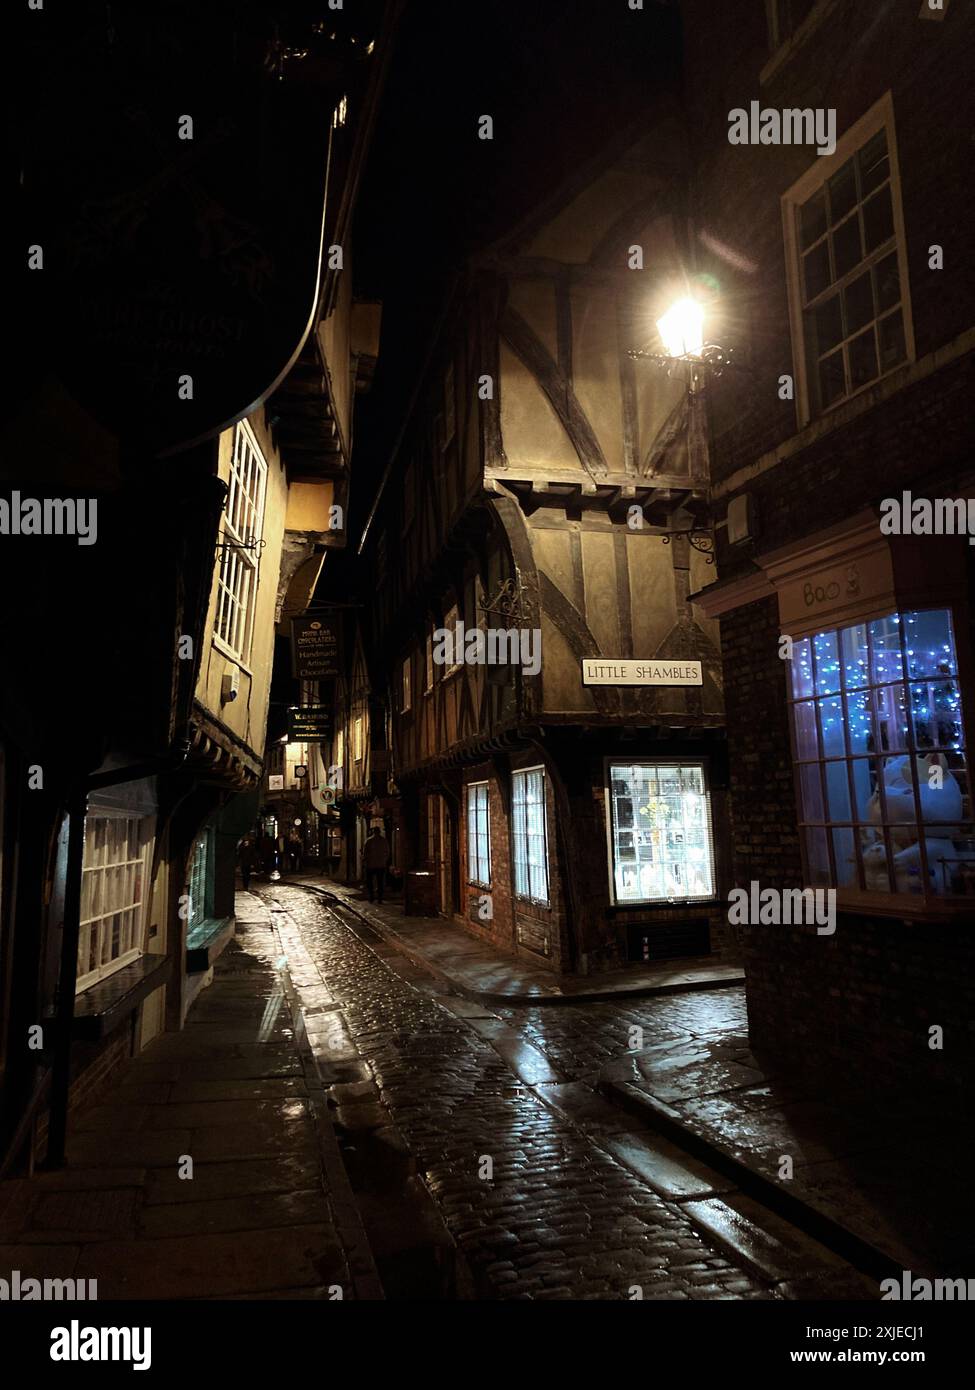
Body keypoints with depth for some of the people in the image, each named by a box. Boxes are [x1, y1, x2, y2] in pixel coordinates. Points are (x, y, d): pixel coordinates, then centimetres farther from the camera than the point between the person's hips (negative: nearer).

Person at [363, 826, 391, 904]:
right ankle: (380, 898, 5)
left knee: (369, 881, 9)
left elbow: (365, 852, -6)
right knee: (380, 882, 7)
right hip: (381, 865, 3)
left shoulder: (369, 840, -8)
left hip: (371, 864, -3)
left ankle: (371, 897, 1)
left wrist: (363, 859, 12)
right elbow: (387, 852, 6)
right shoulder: (385, 840, 1)